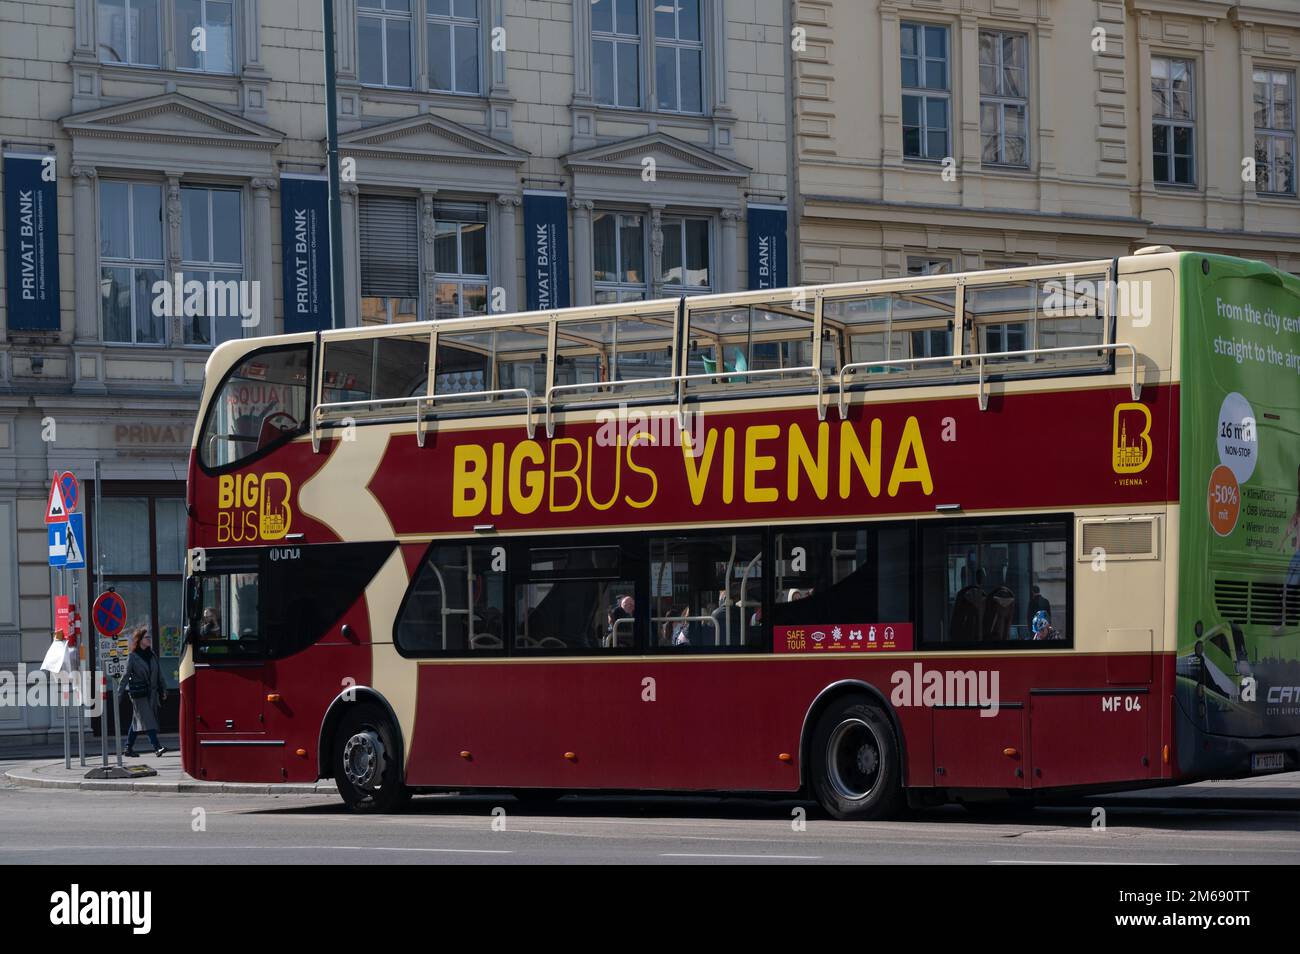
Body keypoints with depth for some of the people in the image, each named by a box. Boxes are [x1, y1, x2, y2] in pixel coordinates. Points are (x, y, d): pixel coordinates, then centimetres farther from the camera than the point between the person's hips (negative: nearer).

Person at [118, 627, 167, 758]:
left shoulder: (152, 655, 11)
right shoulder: (132, 656, -5)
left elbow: (159, 673, 16)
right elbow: (126, 676, -5)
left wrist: (163, 691, 13)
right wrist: (119, 694, -7)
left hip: (151, 693, 6)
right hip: (138, 693, -6)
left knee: (138, 720, 11)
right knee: (147, 720, -13)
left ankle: (129, 748, 18)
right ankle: (157, 747, -22)